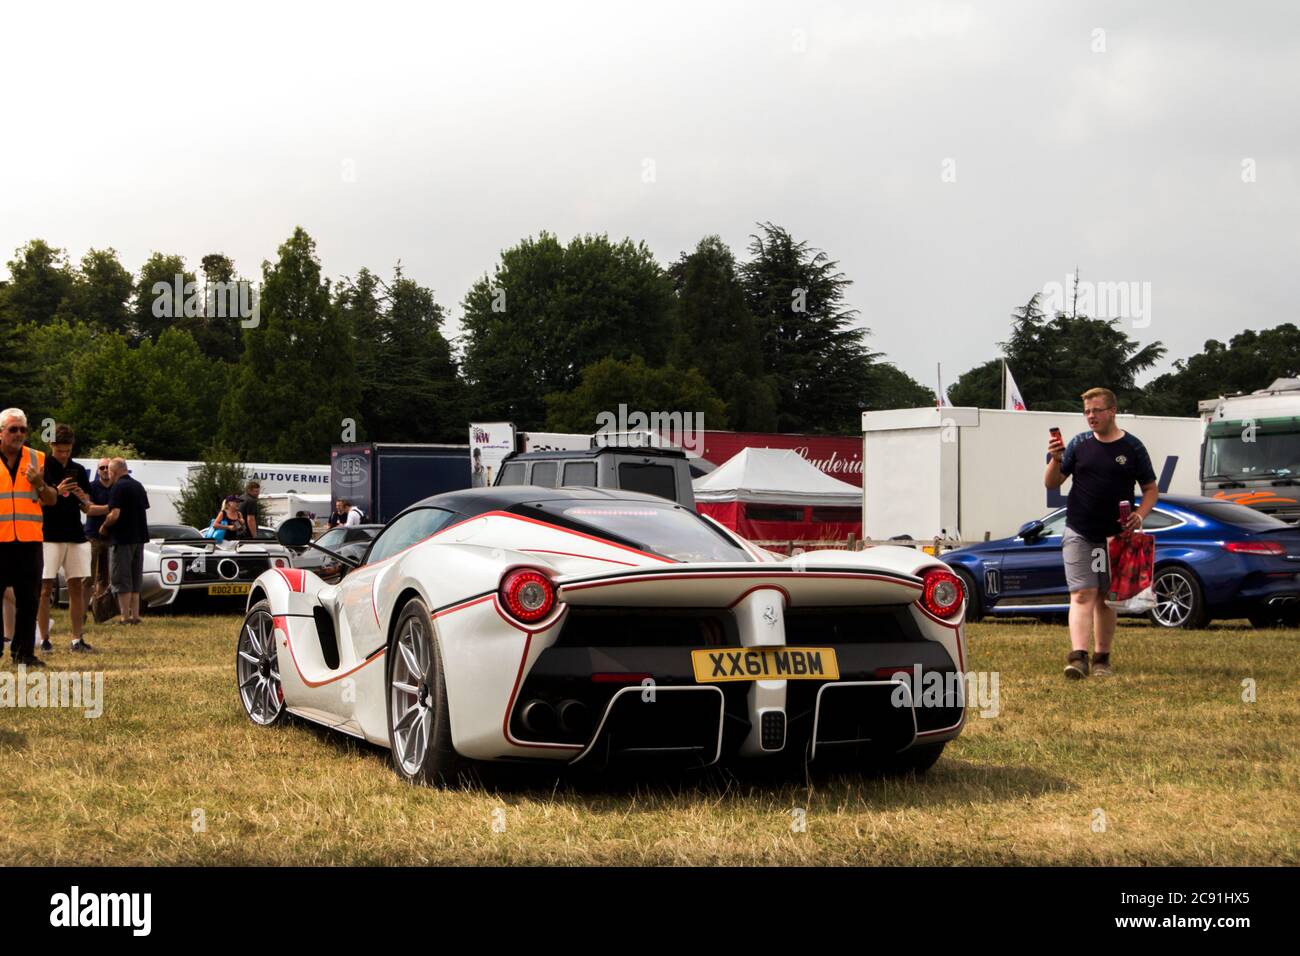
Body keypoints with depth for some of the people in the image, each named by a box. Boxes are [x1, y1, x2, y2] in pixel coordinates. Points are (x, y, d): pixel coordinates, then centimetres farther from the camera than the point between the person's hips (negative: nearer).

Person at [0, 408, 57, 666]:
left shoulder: (37, 459, 10)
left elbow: (52, 500, 12)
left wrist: (40, 485, -7)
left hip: (30, 539, 2)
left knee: (29, 600, 5)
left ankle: (23, 651, 13)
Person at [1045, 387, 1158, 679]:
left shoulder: (1132, 447, 2)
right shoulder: (1079, 443, 4)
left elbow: (1151, 489, 6)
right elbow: (1051, 484, 6)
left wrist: (1140, 515, -12)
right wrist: (1056, 460, -13)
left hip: (1115, 535, 0)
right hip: (1078, 533, 0)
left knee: (1105, 598, 9)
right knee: (1083, 594, -11)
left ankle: (1101, 658, 17)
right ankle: (1078, 656, -21)